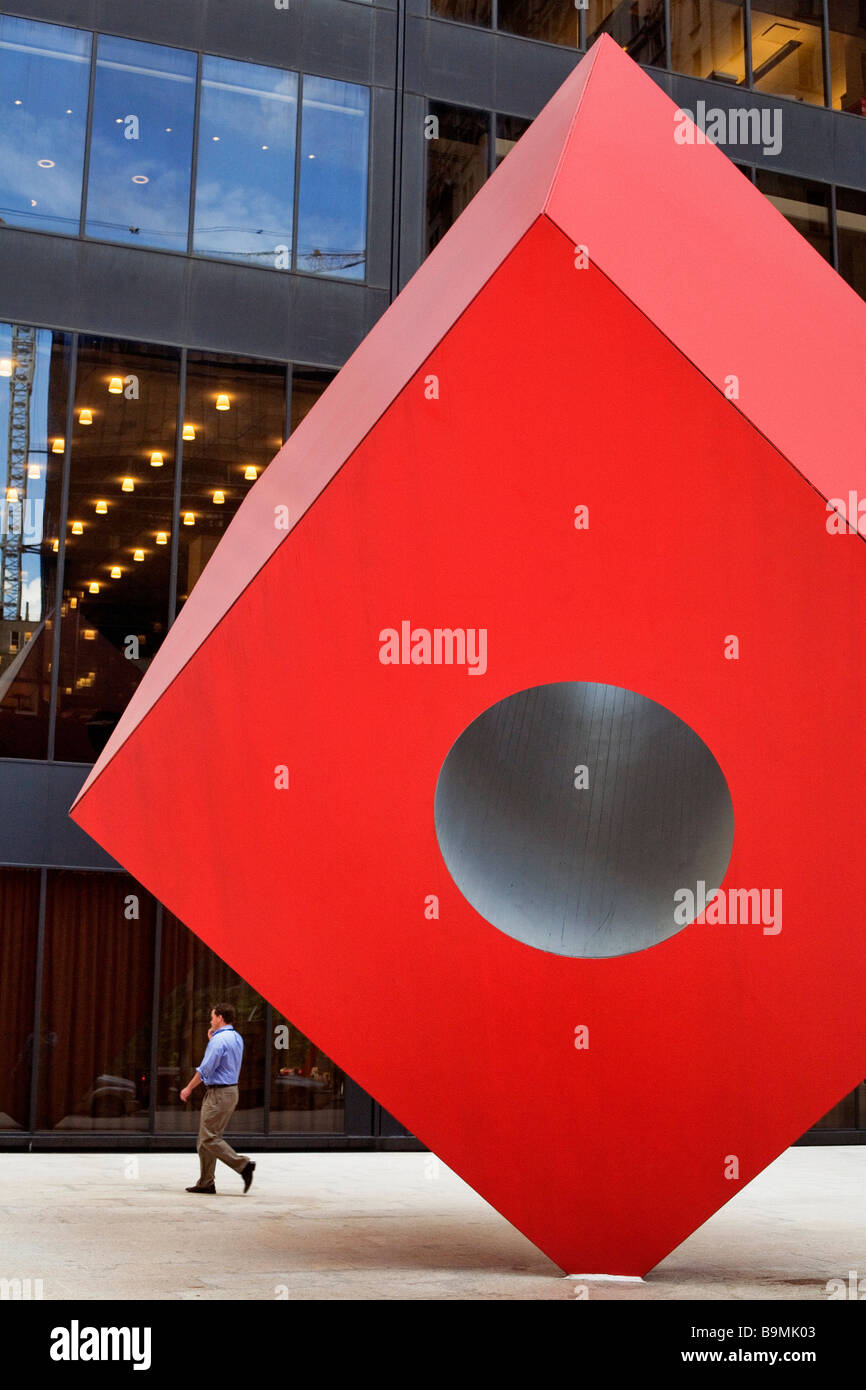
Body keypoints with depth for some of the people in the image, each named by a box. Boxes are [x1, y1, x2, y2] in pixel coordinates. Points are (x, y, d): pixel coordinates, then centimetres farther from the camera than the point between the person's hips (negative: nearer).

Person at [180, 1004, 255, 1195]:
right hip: (231, 1091, 10)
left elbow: (205, 1069, -18)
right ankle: (206, 1183, 13)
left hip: (218, 1093, -10)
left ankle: (243, 1164, -14)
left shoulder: (219, 1040, -17)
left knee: (209, 1138, -8)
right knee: (206, 1138, 12)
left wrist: (189, 1088, -6)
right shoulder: (237, 1038, 13)